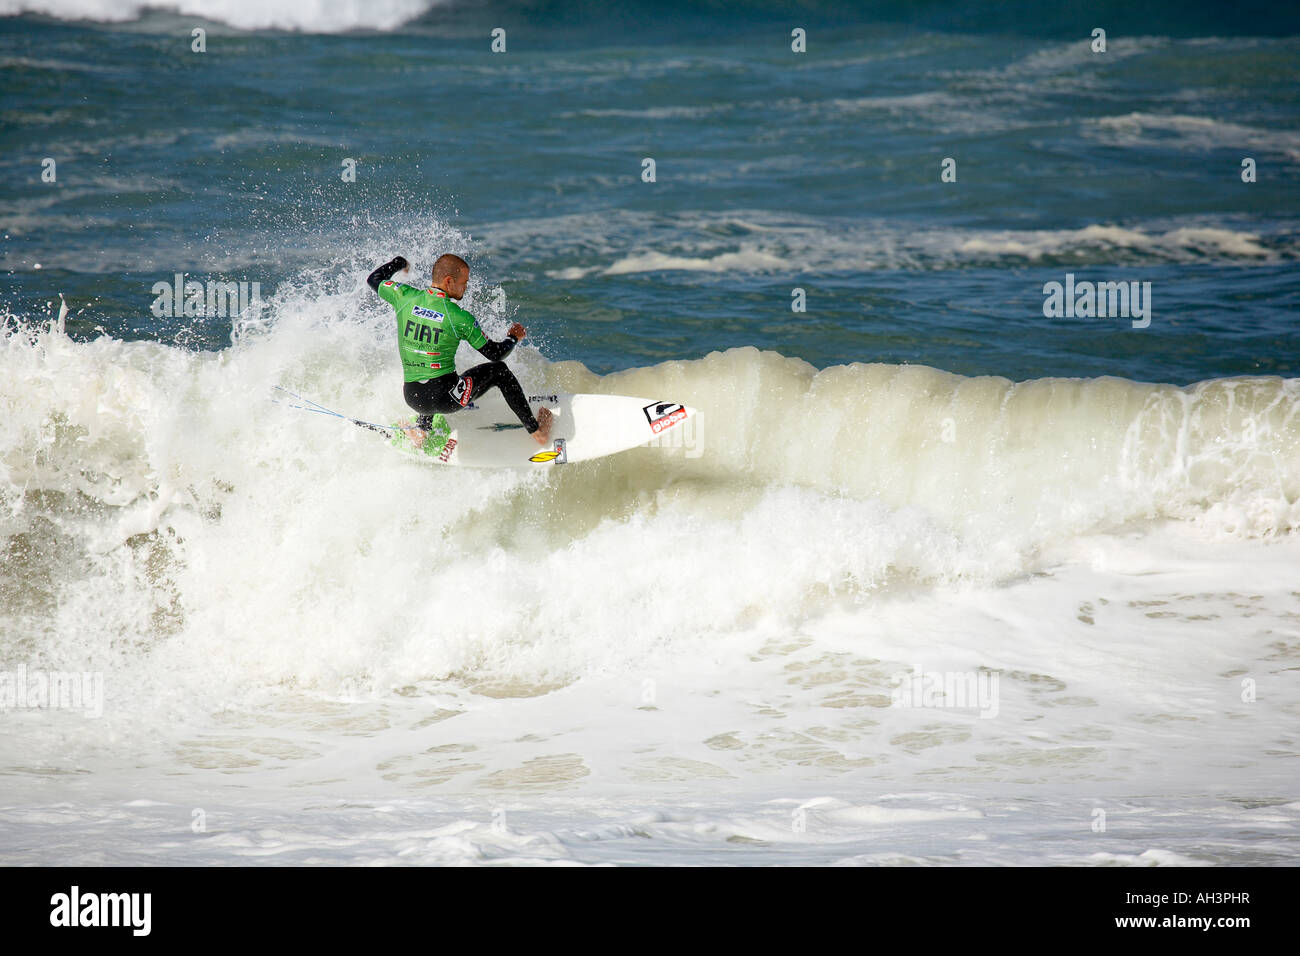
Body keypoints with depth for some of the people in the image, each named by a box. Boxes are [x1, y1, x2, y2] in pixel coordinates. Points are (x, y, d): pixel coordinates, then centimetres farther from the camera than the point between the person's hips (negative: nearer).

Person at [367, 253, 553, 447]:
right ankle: (536, 431, 26)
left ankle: (421, 427, 25)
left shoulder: (405, 298, -4)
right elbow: (495, 354, -1)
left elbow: (374, 280, 17)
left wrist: (397, 264, 36)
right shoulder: (460, 318, -13)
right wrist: (514, 337, 21)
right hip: (444, 399, -5)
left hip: (412, 398, 5)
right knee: (498, 370, 17)